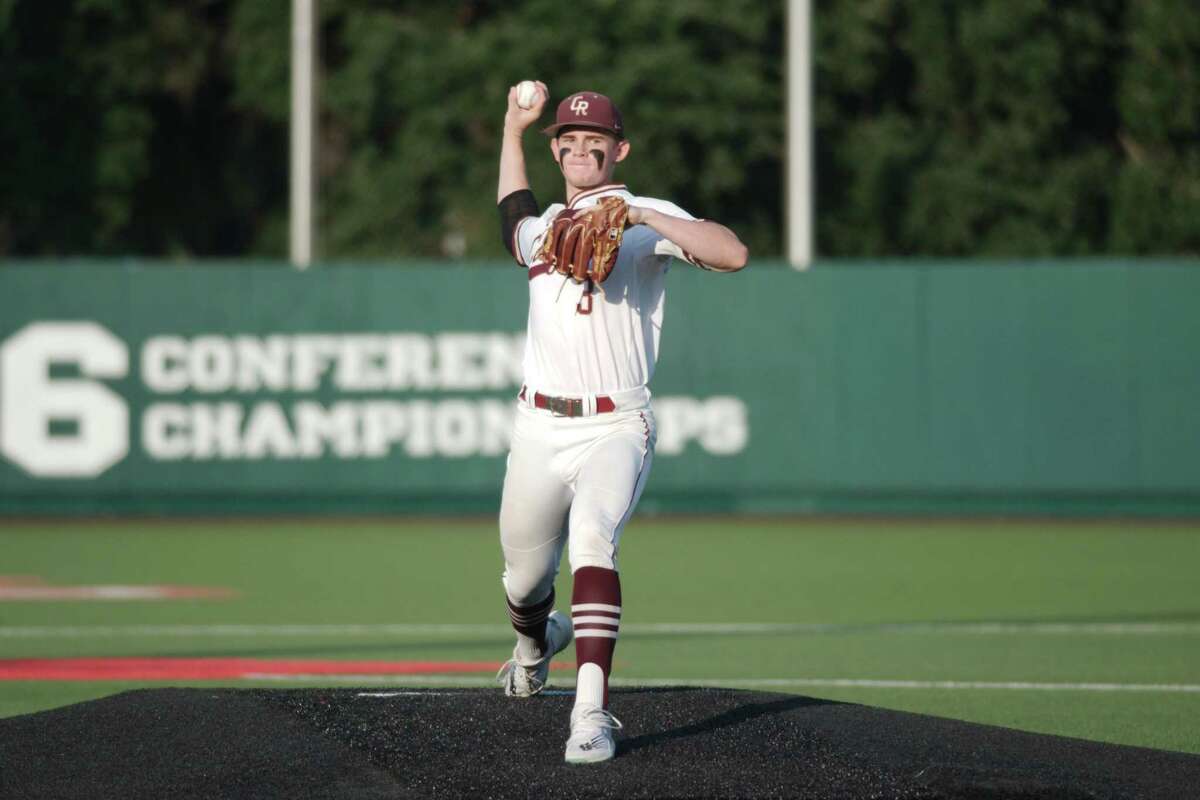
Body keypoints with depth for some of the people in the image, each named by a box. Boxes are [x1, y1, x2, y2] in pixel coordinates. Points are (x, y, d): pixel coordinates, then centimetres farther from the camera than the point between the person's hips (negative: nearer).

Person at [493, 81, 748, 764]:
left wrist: (641, 214, -23)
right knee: (524, 578, 14)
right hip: (539, 427, 6)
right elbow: (513, 215, 45)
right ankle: (537, 640, 51)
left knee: (592, 540, -30)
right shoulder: (543, 225, 18)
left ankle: (593, 711, -38)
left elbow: (733, 255, -18)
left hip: (615, 430, -6)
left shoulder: (647, 220, -1)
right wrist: (515, 128, 43)